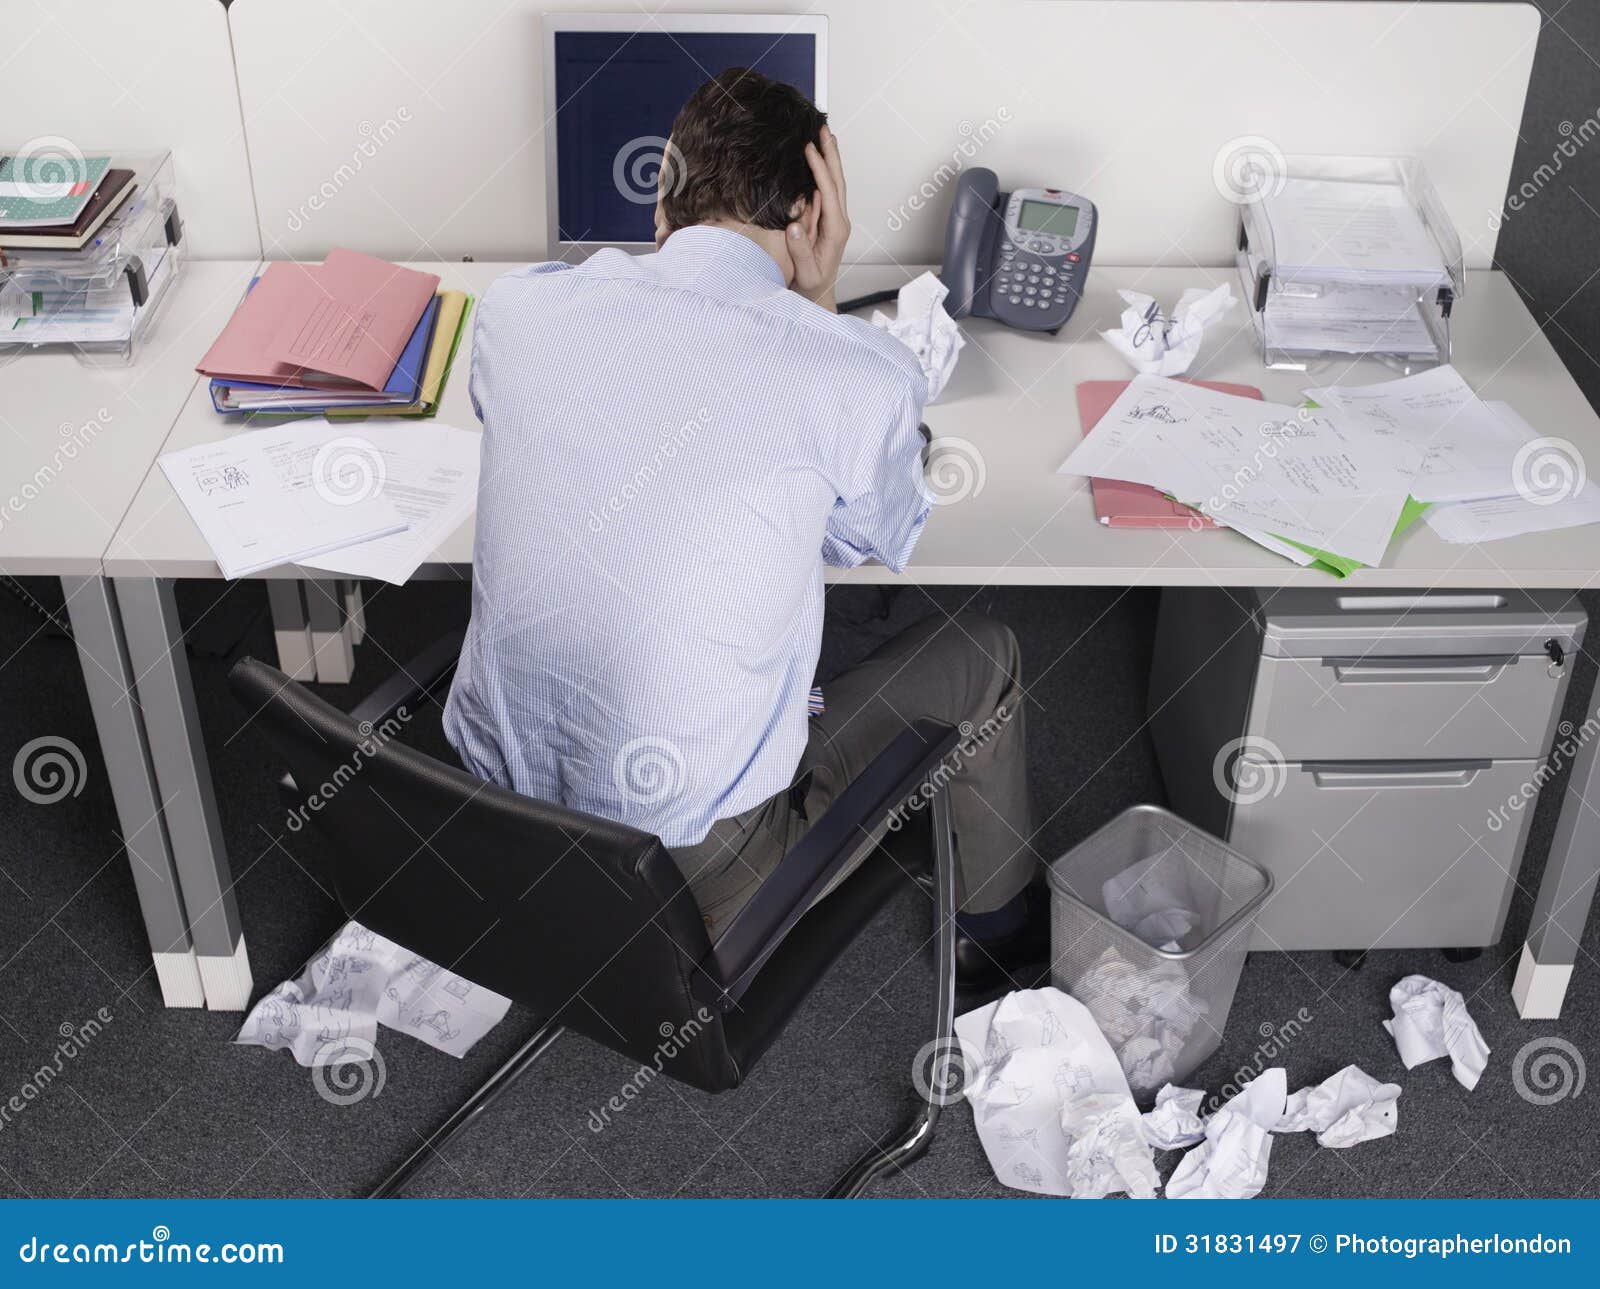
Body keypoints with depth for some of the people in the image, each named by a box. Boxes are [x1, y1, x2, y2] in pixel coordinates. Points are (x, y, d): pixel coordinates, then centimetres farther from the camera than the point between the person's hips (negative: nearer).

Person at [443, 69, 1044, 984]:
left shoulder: (517, 309, -7)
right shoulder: (863, 374, -18)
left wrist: (735, 283, 10)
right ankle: (1003, 930, 44)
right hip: (692, 867, -5)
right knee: (982, 655, 18)